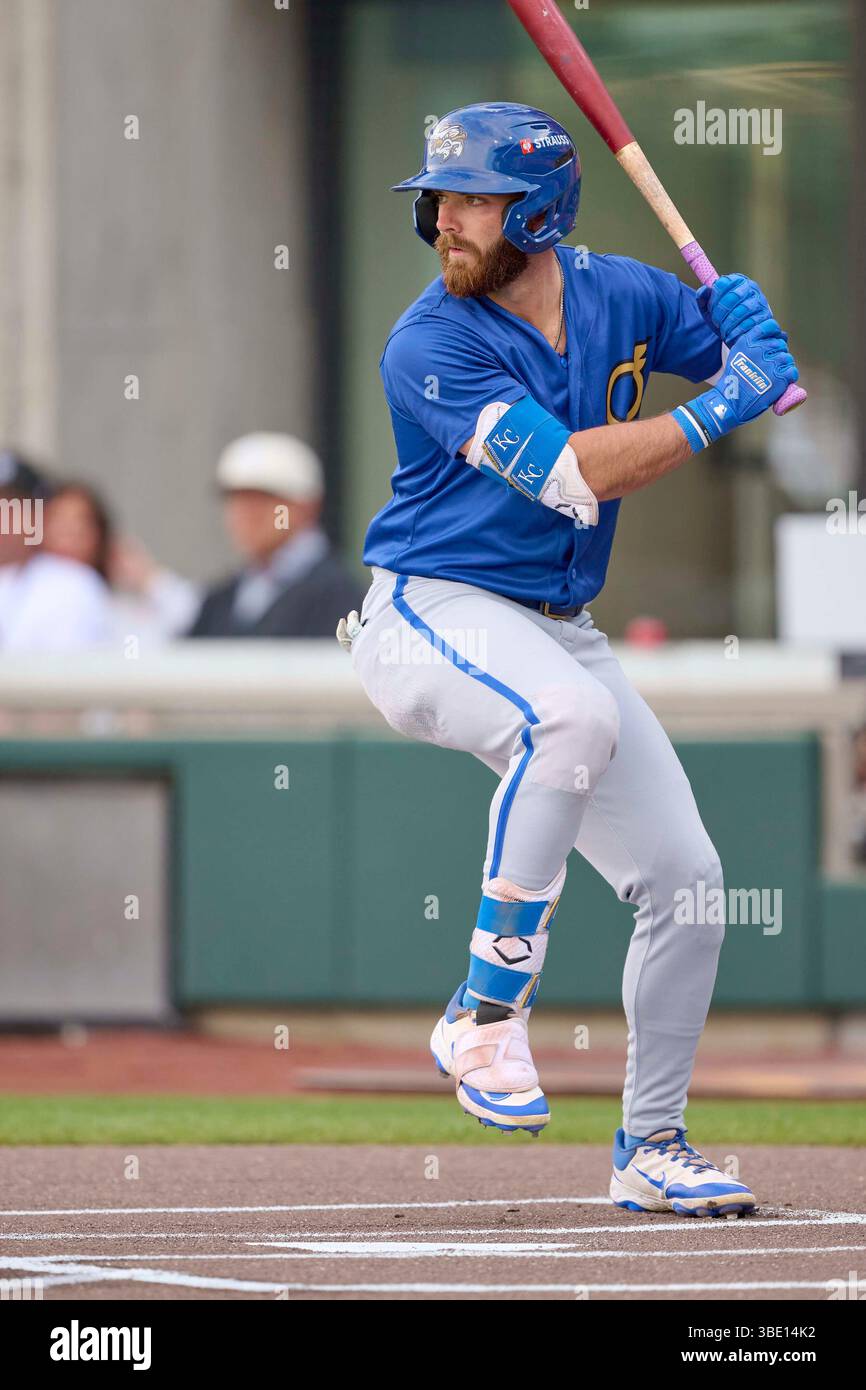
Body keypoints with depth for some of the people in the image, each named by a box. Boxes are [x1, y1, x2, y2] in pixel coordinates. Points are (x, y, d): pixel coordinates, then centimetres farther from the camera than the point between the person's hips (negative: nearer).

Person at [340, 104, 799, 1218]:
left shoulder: (625, 296, 2)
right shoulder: (430, 346, -17)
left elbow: (767, 374, 13)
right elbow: (571, 476, -25)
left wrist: (751, 337, -10)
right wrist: (716, 412, -24)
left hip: (559, 631, 7)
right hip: (429, 612, -7)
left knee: (685, 877, 3)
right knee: (572, 714, -38)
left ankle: (650, 1147, 19)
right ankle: (485, 1015, -29)